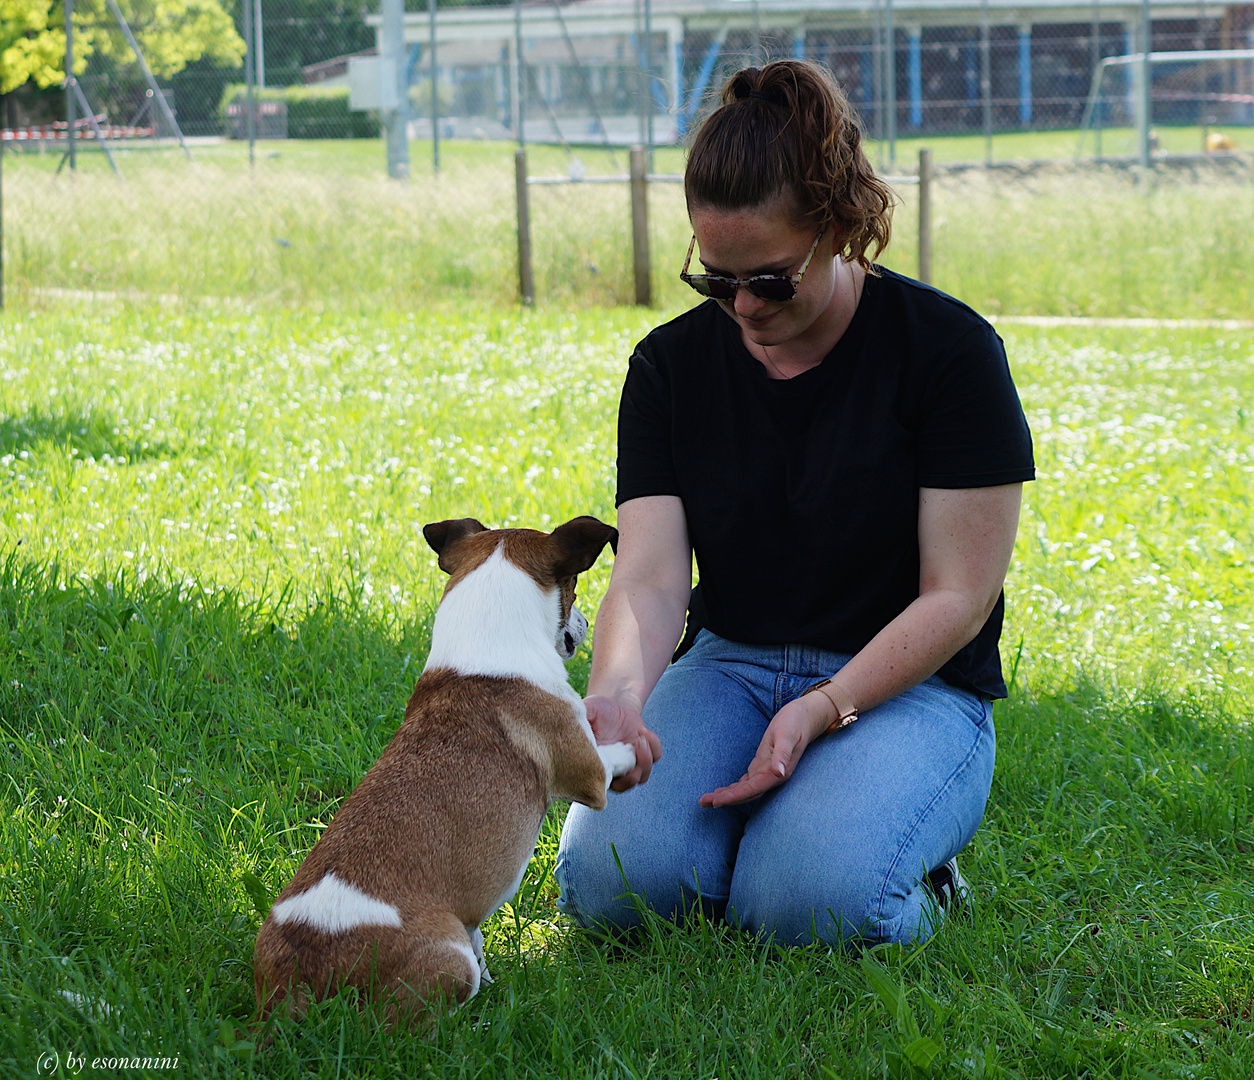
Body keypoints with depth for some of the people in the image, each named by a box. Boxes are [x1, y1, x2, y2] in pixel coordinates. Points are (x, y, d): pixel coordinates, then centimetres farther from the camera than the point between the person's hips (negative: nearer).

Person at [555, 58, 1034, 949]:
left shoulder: (949, 350, -11)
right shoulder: (670, 364, 0)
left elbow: (959, 597, -11)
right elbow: (650, 574, -10)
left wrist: (823, 712, -24)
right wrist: (617, 691, -32)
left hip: (905, 683, -3)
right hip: (731, 667, 3)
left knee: (809, 902, -31)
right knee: (611, 882, -24)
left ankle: (916, 861, 2)